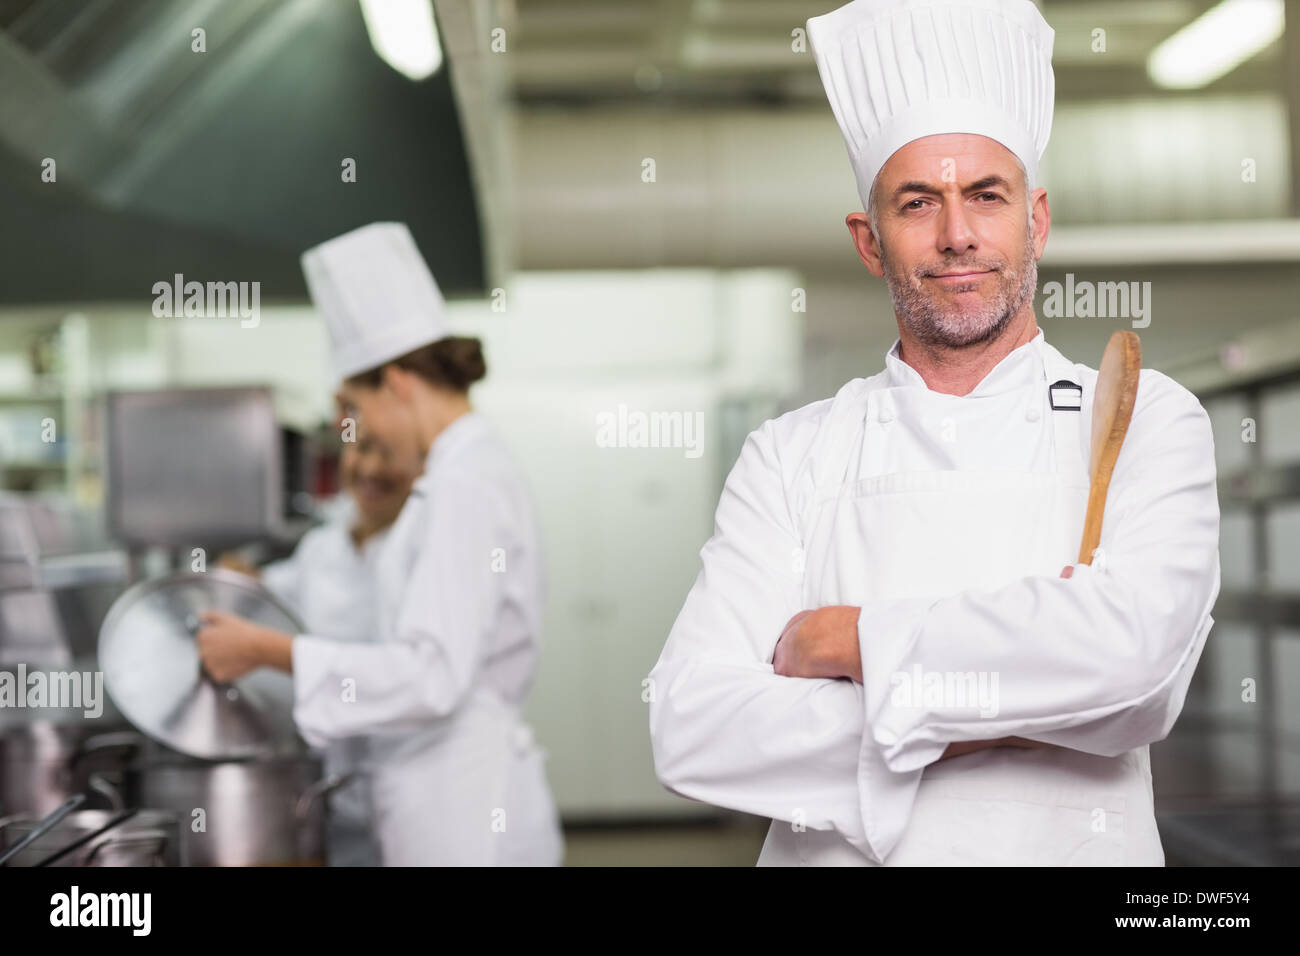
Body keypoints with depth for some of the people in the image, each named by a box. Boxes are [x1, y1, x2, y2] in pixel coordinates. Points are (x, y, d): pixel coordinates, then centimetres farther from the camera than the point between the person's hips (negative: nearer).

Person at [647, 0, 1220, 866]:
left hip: (1074, 846, 0)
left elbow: (1130, 641, -21)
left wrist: (843, 638, -14)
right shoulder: (791, 455, 0)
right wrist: (963, 725, -19)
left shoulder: (1147, 420, -2)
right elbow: (689, 729, -10)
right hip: (831, 855, 1)